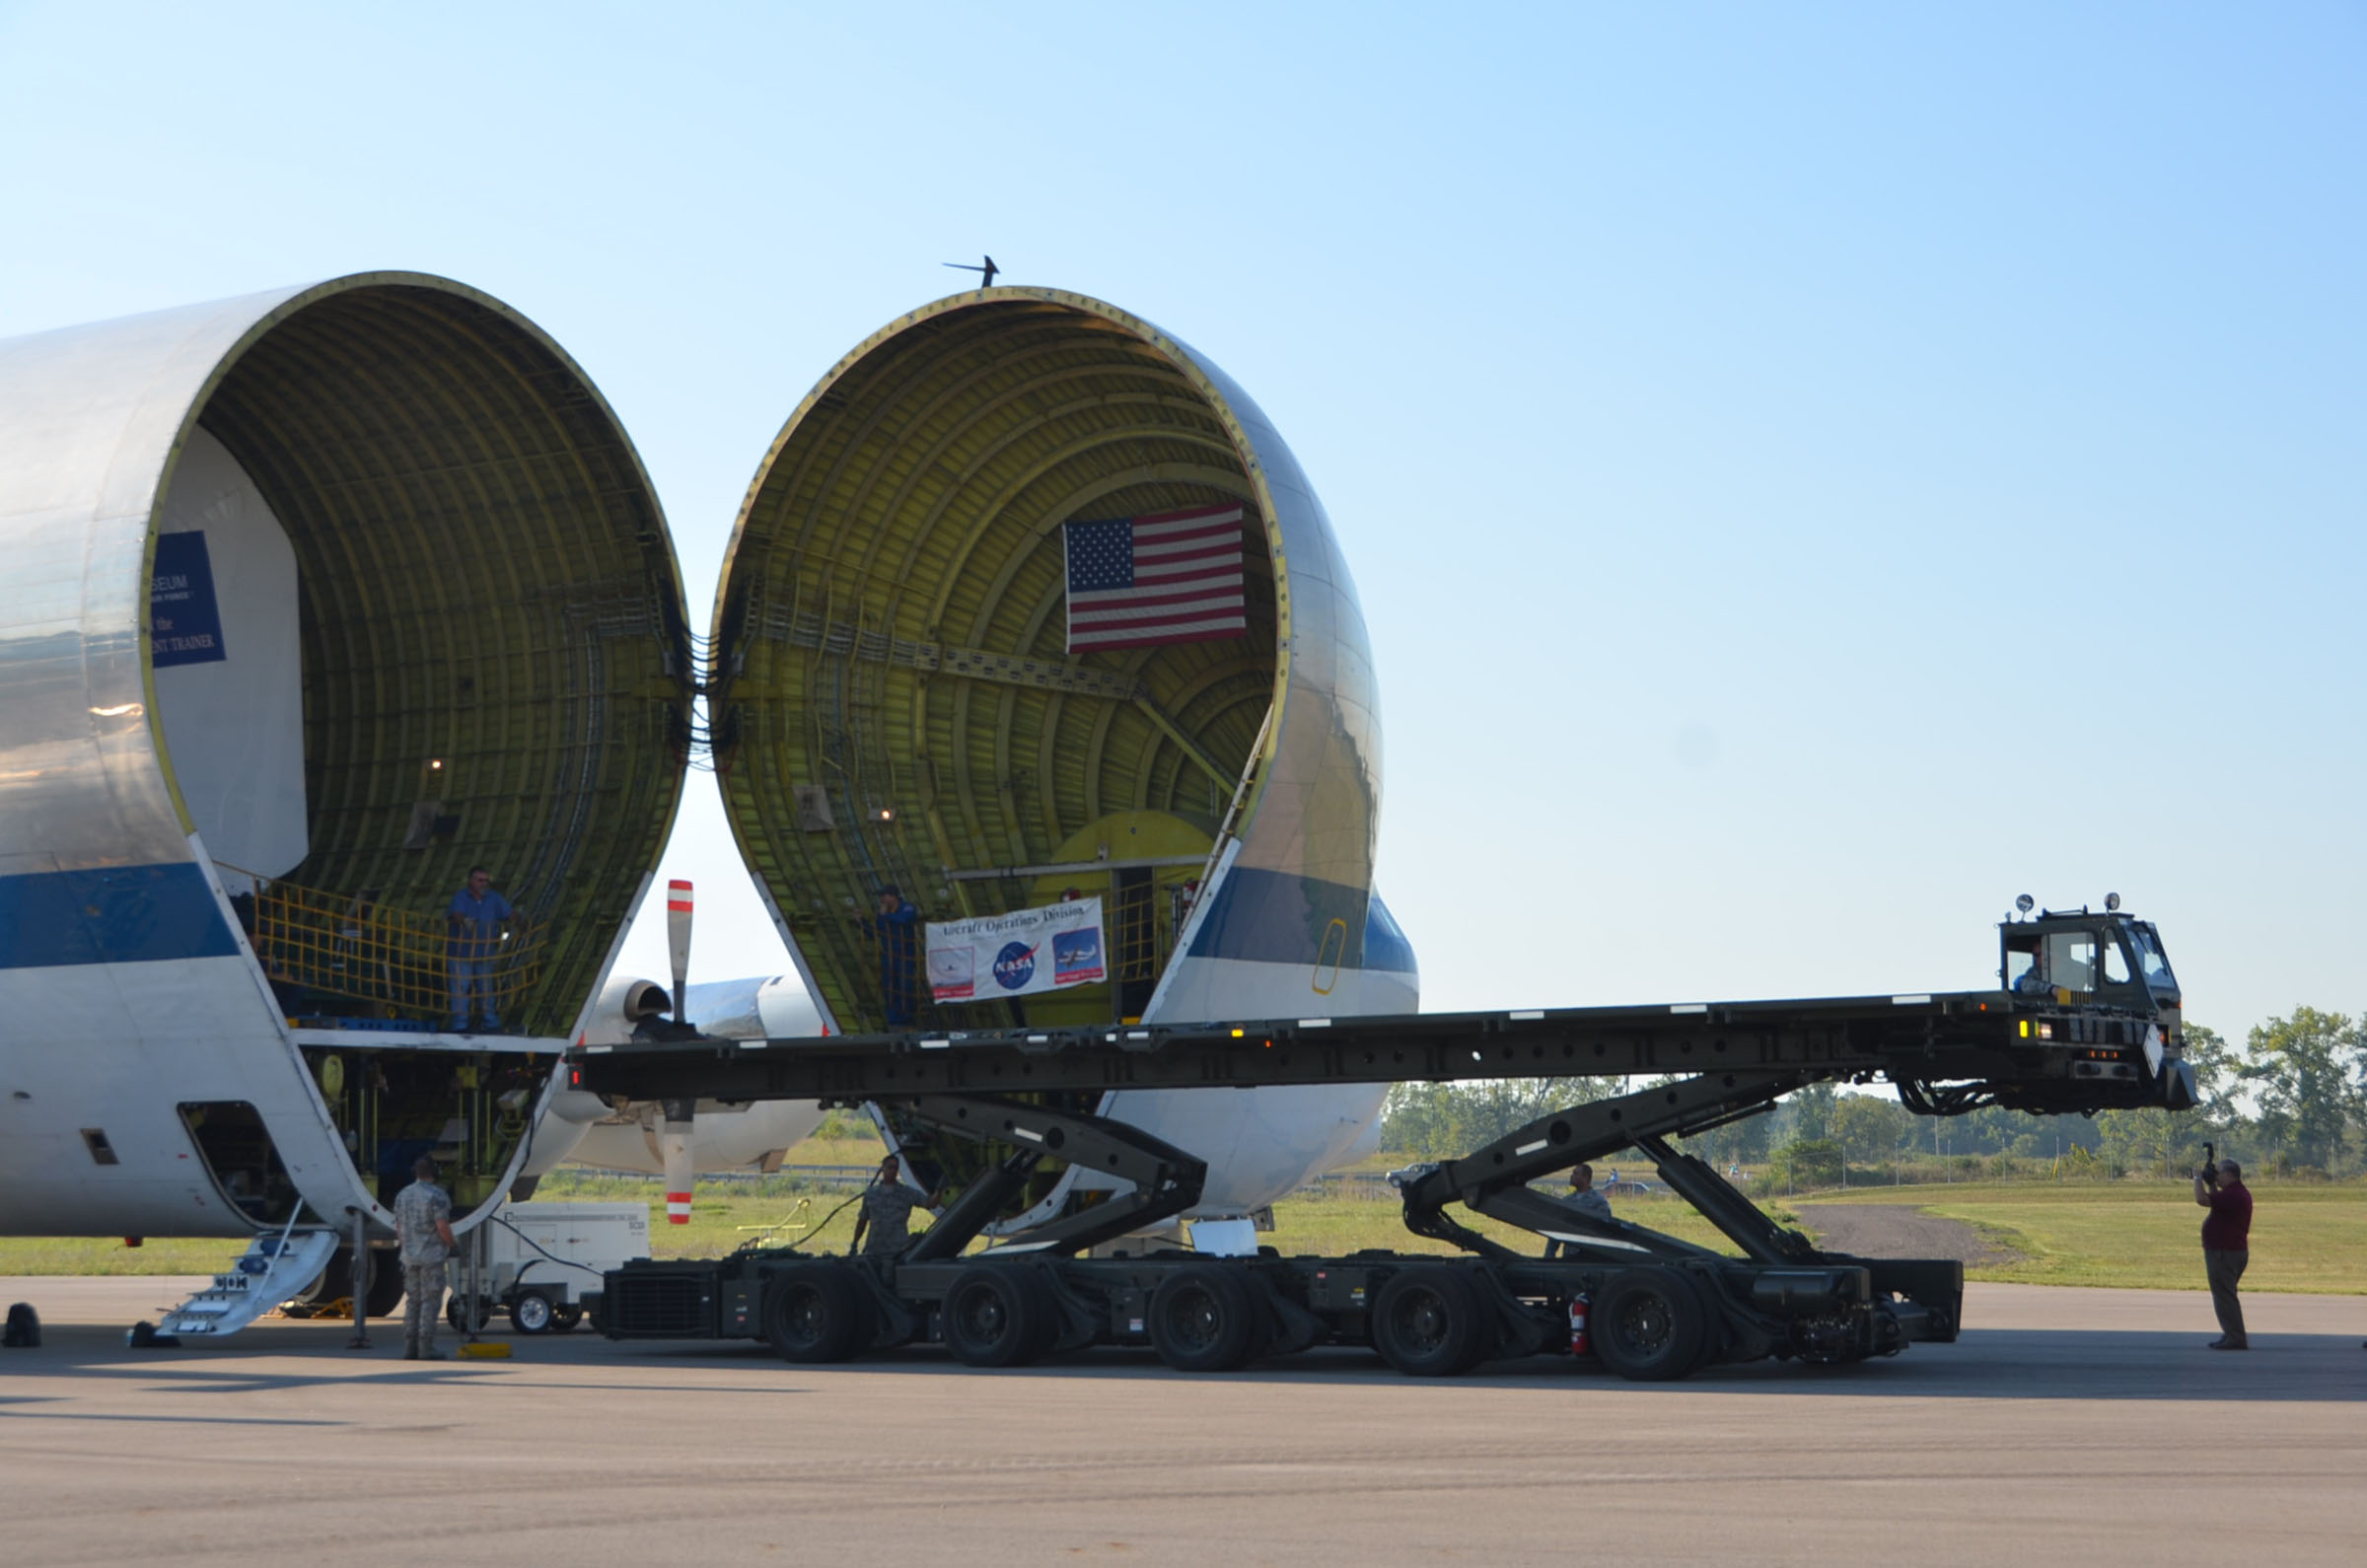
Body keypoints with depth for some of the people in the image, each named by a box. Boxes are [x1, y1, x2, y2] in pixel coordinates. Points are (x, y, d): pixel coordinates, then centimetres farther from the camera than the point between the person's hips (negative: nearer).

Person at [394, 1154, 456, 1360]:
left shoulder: (402, 1195, 9)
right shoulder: (437, 1196, -13)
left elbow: (398, 1229, 12)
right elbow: (443, 1228, -17)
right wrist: (453, 1245, -1)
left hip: (410, 1256, 6)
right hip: (432, 1256, -6)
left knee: (412, 1301, 11)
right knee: (430, 1301, -3)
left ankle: (409, 1347, 8)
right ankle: (426, 1347, -6)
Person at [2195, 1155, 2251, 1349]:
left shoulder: (2232, 1194, -21)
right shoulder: (2239, 1192, 14)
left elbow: (2202, 1199, -28)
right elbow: (2216, 1202, 30)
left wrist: (2198, 1178, -12)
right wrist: (2211, 1185, 17)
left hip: (2224, 1253, -11)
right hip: (2235, 1251, 11)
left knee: (2224, 1296, -8)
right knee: (2225, 1295, 20)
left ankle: (2235, 1339, -8)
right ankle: (2231, 1335, 25)